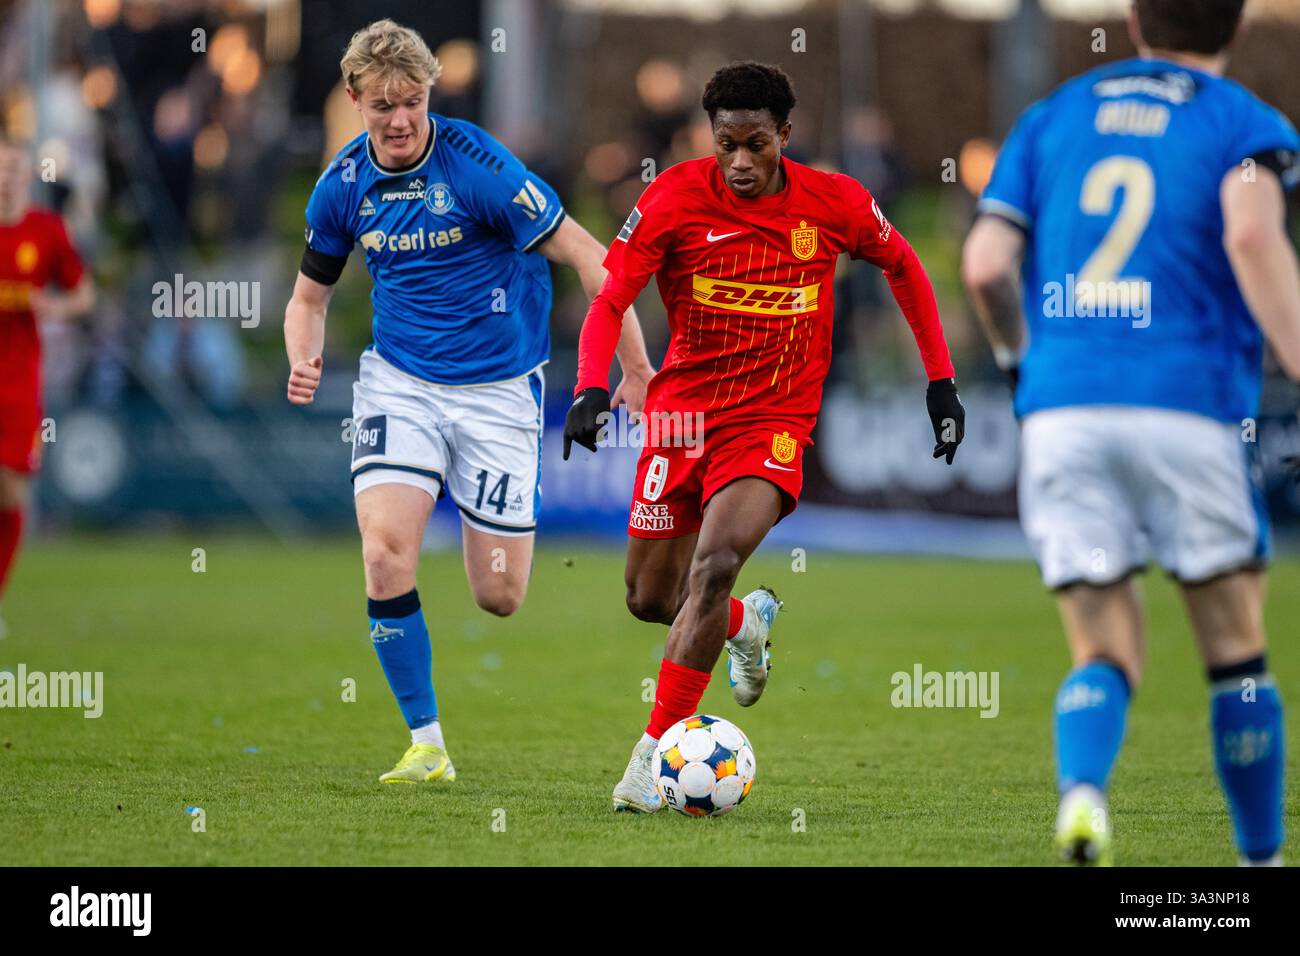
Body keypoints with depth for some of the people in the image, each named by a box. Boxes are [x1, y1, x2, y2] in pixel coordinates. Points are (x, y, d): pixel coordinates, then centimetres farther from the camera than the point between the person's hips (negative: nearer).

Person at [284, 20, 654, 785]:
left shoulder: (478, 164, -17)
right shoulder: (343, 187, -2)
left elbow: (587, 257, -15)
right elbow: (310, 296, 13)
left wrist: (636, 368, -16)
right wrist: (305, 361, -9)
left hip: (497, 390, -3)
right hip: (400, 383, 3)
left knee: (499, 597, 1)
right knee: (385, 553, -21)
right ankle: (427, 745, -7)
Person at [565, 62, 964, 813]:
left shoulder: (834, 203, -6)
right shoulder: (676, 197, -9)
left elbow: (903, 267, 13)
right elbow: (611, 301, -10)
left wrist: (941, 381, 10)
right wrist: (592, 388, -28)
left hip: (774, 420, -2)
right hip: (683, 410, 2)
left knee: (715, 563, -26)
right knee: (650, 599, 9)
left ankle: (657, 752, -20)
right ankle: (747, 624, 44)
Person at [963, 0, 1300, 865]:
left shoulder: (1051, 119, 17)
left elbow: (986, 266, 7)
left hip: (1060, 412, 3)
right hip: (1188, 405, -3)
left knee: (1107, 657, 5)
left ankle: (1081, 790, -24)